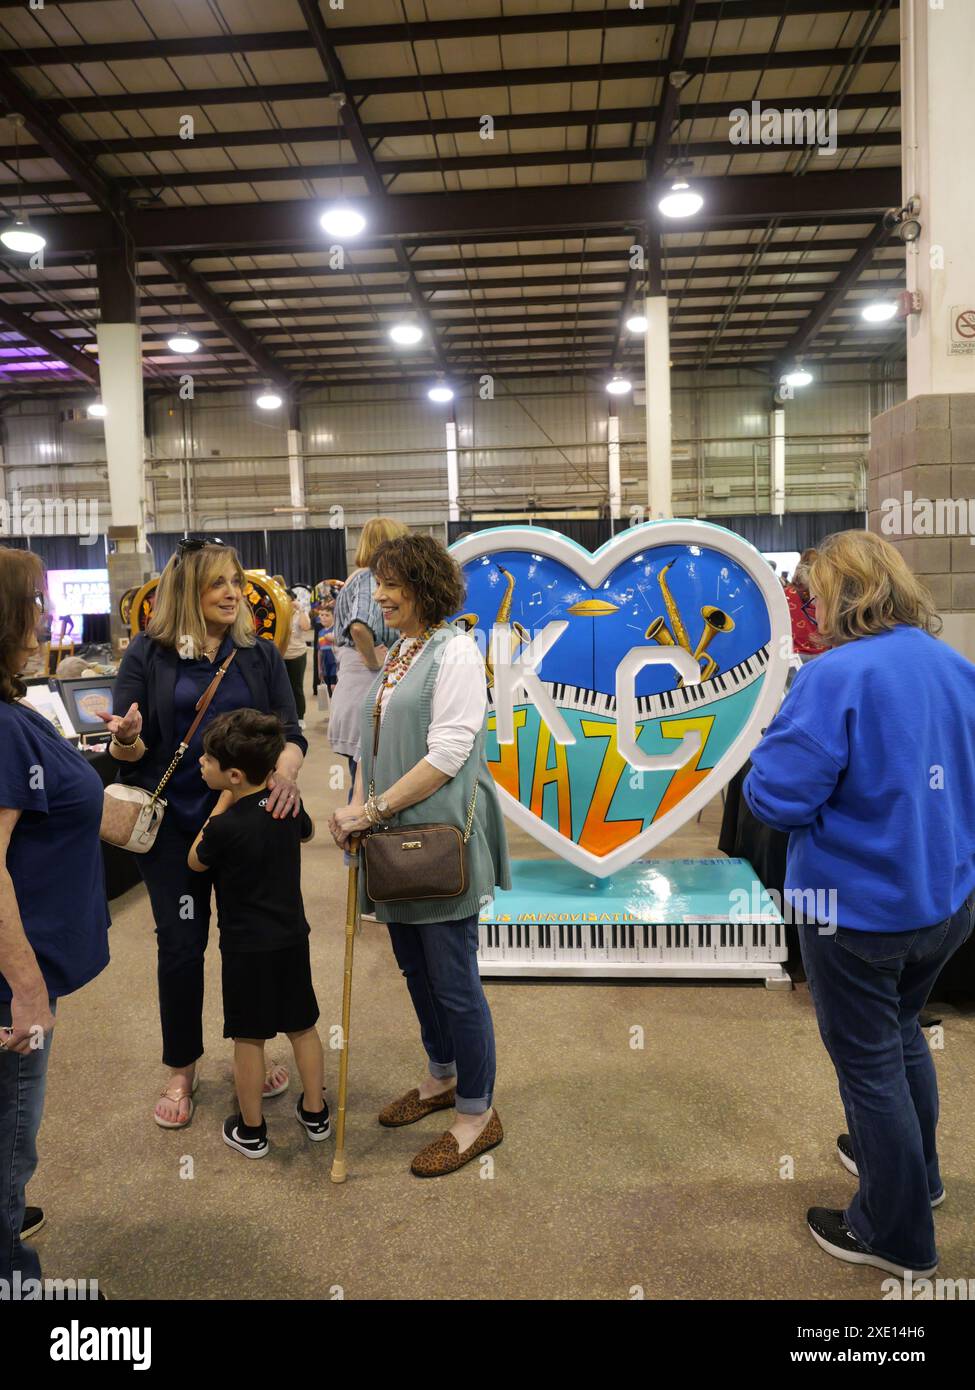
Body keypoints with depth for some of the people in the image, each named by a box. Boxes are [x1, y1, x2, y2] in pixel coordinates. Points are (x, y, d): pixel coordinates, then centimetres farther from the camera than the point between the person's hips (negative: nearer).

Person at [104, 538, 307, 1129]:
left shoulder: (260, 654, 2)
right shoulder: (148, 654, -3)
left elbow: (291, 732, -1)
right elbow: (129, 750, -1)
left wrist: (288, 771, -23)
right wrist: (129, 739, -25)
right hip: (173, 824, -1)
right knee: (181, 945, 7)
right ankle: (181, 1071, 29)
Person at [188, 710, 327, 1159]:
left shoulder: (225, 827, -24)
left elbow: (196, 861, -2)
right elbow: (307, 832, 18)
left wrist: (223, 802, -3)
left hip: (246, 947, -6)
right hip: (293, 937, 6)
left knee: (249, 1038, 10)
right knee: (303, 1027, 18)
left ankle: (251, 1131, 26)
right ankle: (315, 1114, 32)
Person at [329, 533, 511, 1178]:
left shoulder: (455, 651, -13)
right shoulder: (398, 654, 14)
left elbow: (447, 754, -20)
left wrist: (376, 808, -17)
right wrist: (356, 806, 2)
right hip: (398, 840, 9)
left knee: (453, 980, 0)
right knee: (416, 968, 20)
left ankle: (477, 1112, 18)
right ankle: (442, 1076, 40)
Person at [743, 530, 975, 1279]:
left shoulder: (837, 676, -24)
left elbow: (777, 797, -24)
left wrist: (771, 754, -6)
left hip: (859, 908, -7)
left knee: (869, 1062, 11)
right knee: (903, 1033, 28)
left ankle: (896, 1233, 30)